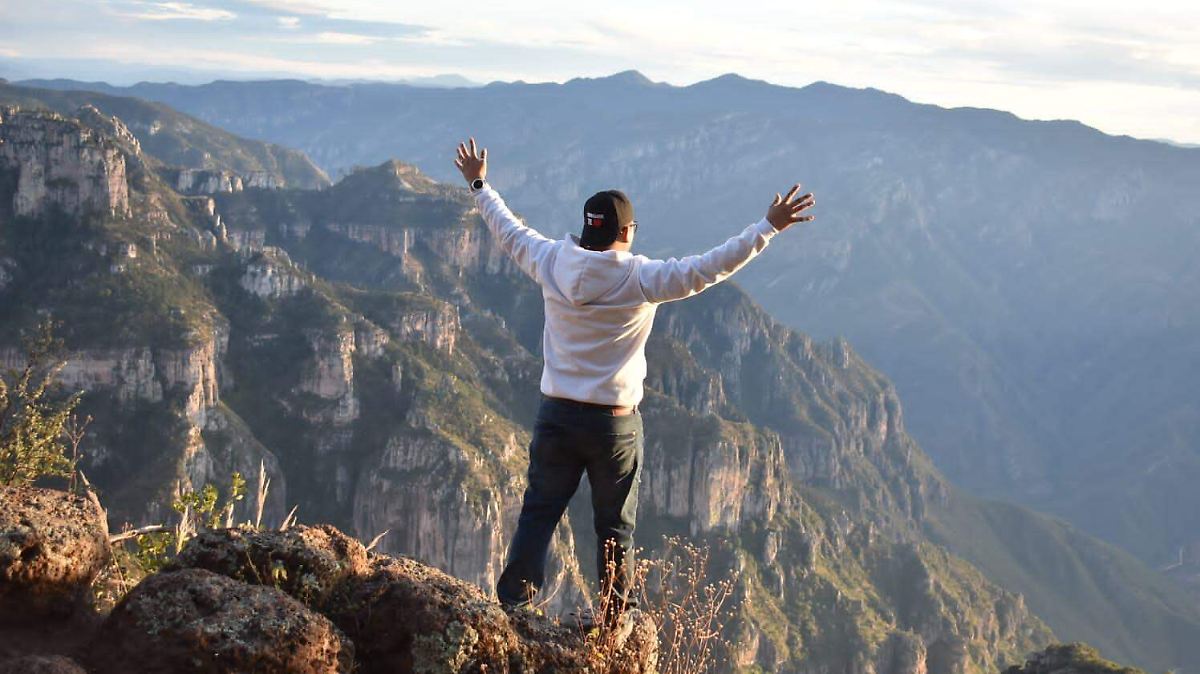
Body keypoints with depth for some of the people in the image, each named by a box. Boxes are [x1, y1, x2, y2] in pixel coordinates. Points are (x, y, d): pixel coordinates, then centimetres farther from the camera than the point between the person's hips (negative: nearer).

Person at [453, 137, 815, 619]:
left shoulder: (552, 263, -4)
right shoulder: (641, 279, -15)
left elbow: (510, 232, 12)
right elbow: (709, 268, -15)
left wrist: (479, 186, 29)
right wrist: (770, 226, -10)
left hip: (557, 416, 3)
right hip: (614, 423, -3)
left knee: (538, 512, 13)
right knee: (615, 525, 11)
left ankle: (513, 600, 15)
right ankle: (616, 615, 19)